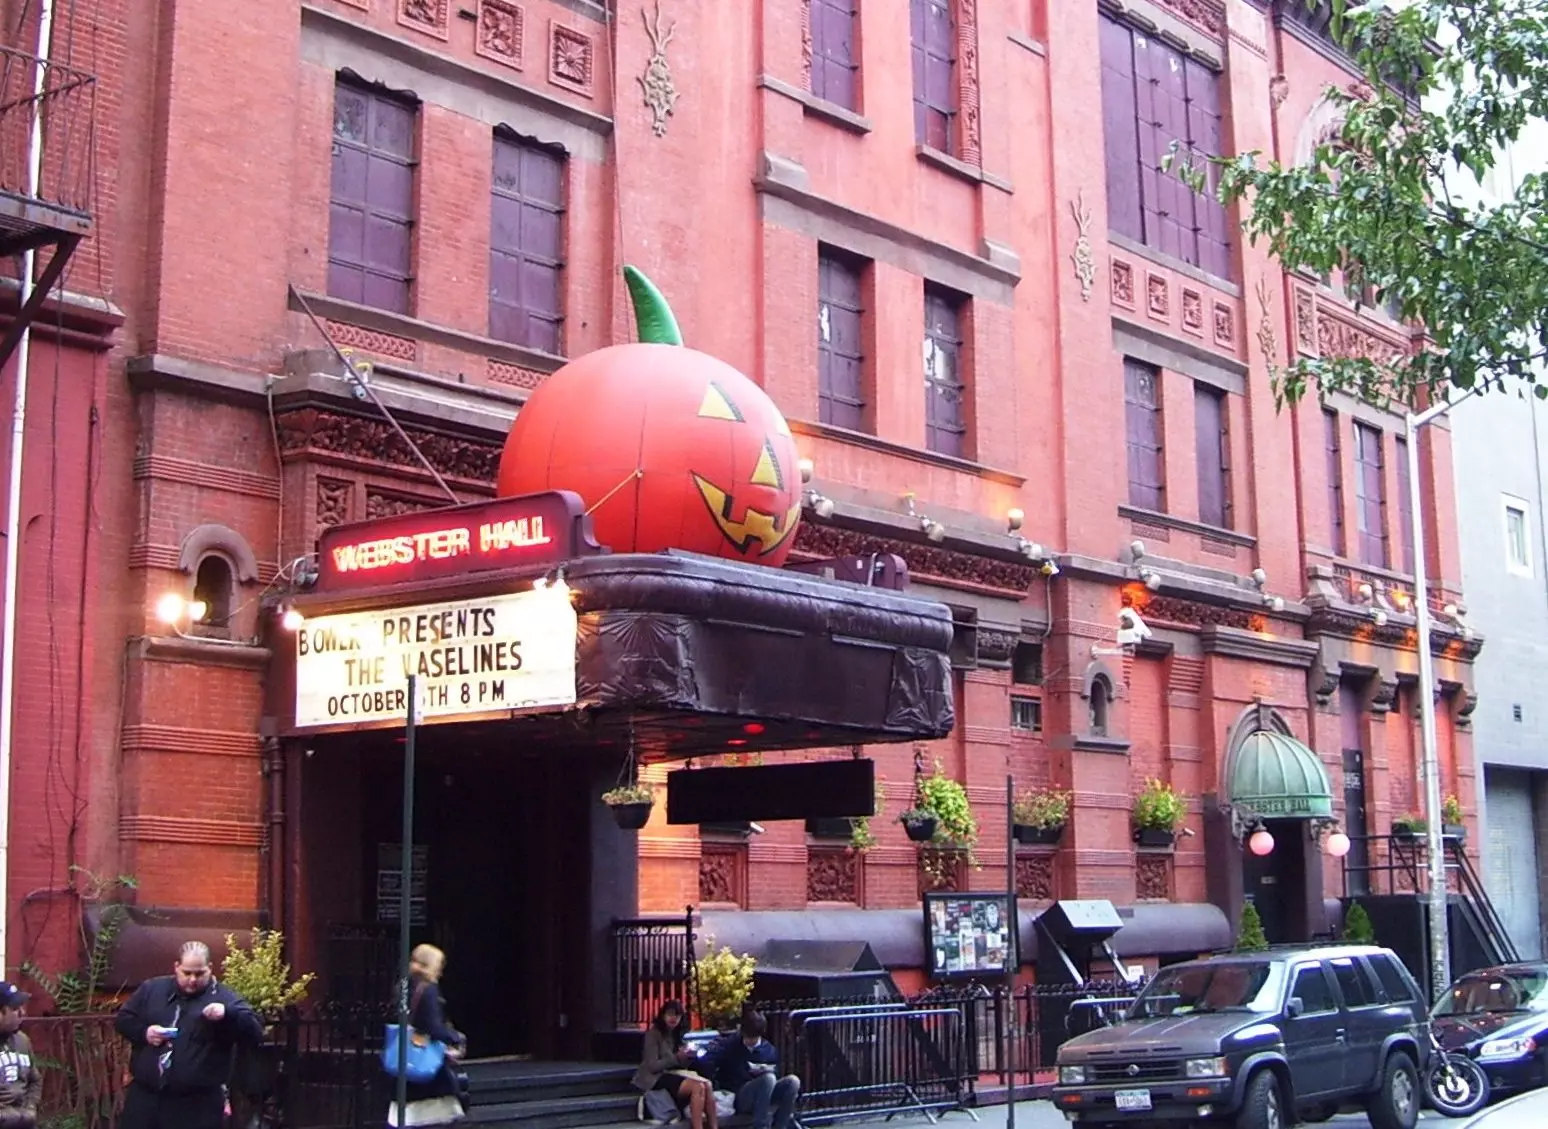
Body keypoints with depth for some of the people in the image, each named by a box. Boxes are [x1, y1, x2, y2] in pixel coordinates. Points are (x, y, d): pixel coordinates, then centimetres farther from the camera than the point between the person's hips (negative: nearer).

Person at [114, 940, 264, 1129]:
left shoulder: (224, 998, -2)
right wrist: (144, 1032, -6)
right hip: (145, 1094, 3)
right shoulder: (152, 988, 10)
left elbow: (255, 1030, -12)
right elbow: (123, 1019, 15)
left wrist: (227, 1014, -30)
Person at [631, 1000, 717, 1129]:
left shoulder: (676, 1034, 17)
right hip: (655, 1078, -7)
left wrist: (687, 1056, -9)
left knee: (707, 1084, -21)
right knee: (698, 1087, -30)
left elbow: (678, 1064, 11)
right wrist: (677, 1058, -23)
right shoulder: (653, 1034, -6)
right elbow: (653, 1066, -15)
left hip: (672, 1075, 7)